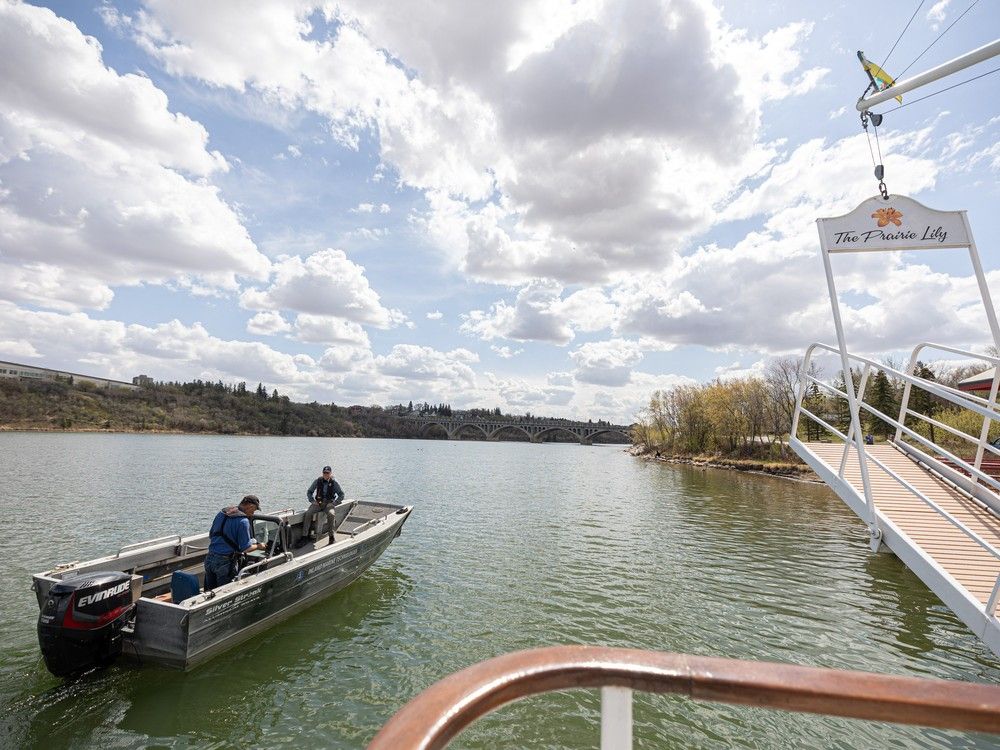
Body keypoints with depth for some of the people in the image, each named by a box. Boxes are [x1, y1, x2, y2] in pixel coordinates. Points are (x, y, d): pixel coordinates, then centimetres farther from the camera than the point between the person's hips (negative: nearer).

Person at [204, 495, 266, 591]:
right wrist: (258, 546, 3)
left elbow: (210, 535, 18)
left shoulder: (221, 513, 6)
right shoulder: (243, 521, -17)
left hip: (209, 558, 7)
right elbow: (246, 548, -15)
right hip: (225, 562, -7)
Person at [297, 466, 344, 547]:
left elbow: (341, 495, 6)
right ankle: (305, 536, -19)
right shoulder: (317, 481, 3)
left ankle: (331, 537, -21)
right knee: (308, 513, -26)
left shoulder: (334, 483, -1)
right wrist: (312, 501, -2)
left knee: (331, 514, -33)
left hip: (329, 503, -2)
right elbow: (309, 492, 13)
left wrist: (335, 503, -5)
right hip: (318, 502, 2)